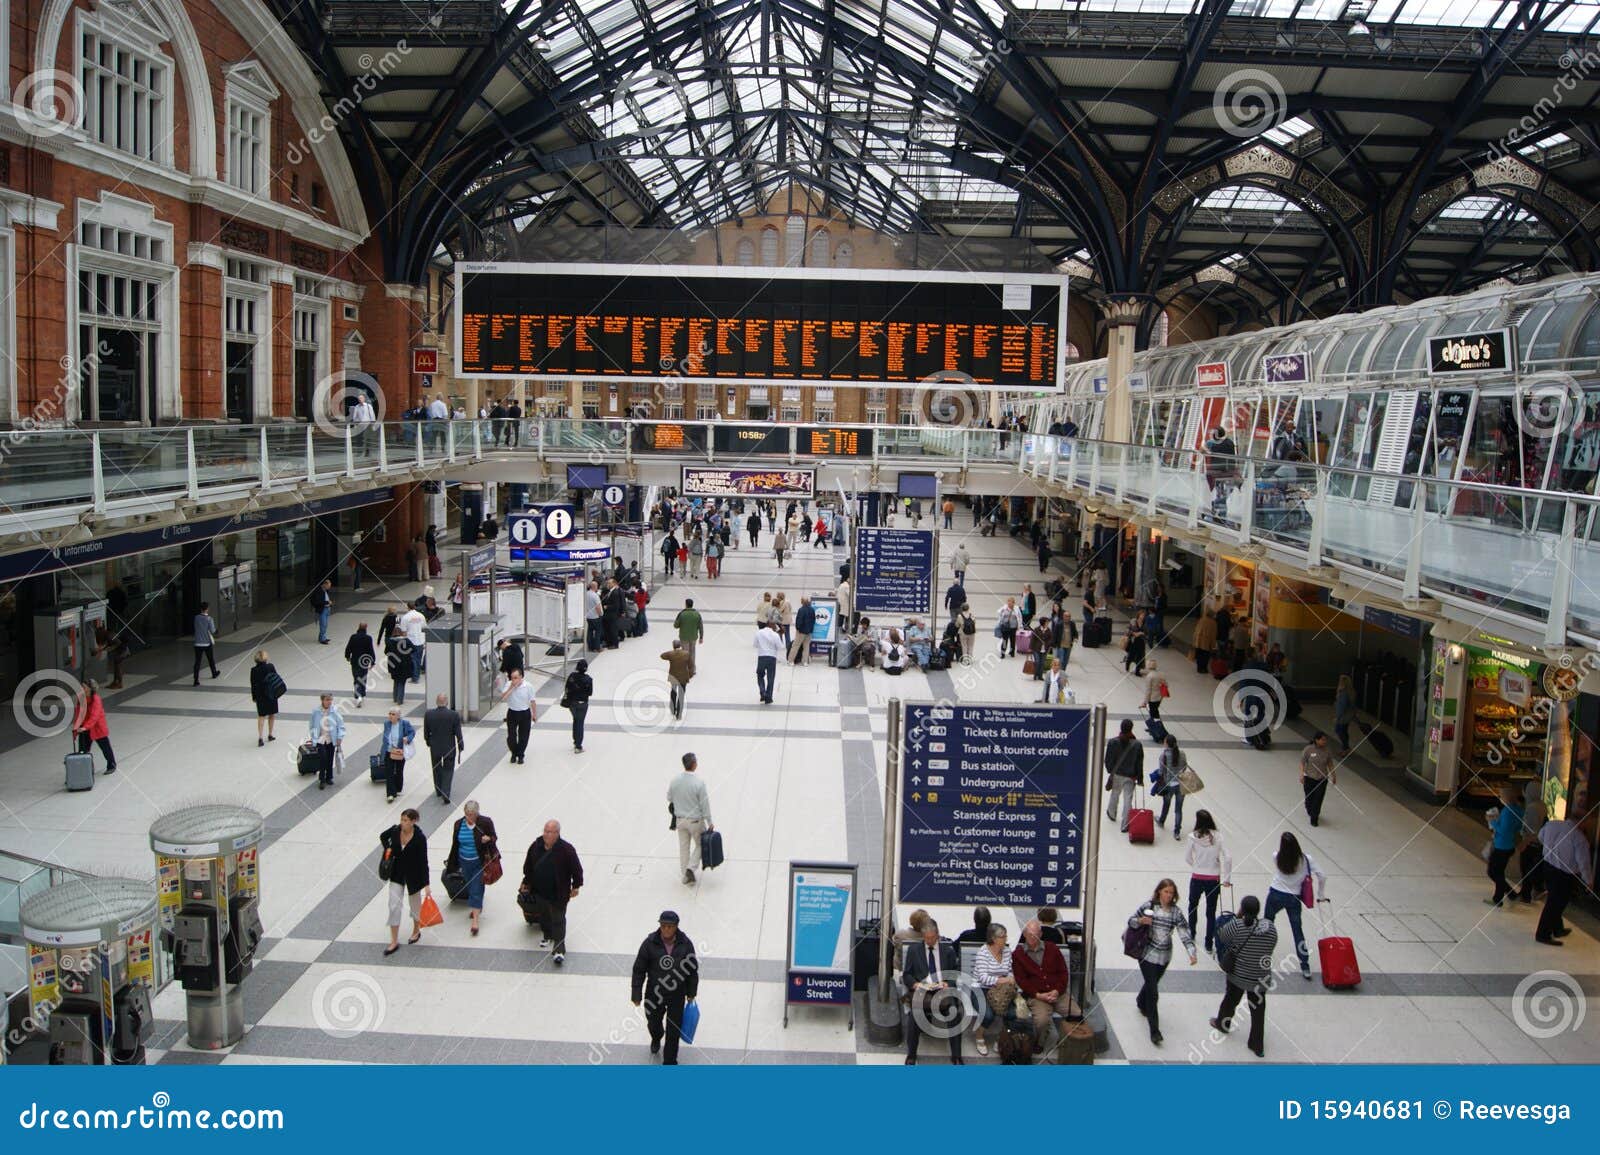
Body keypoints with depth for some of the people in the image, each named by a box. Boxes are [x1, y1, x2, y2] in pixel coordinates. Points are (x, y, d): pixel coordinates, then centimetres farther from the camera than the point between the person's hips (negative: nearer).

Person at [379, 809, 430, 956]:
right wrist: (387, 849, -6)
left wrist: (426, 885, -19)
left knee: (415, 904, 16)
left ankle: (416, 931, 41)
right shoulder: (395, 830, -14)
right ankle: (394, 942, 8)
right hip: (397, 873, 3)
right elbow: (383, 836, 11)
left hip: (414, 874, -3)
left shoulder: (420, 838, -24)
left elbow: (423, 861, -19)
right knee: (394, 905, 0)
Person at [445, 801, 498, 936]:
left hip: (480, 862, -4)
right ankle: (477, 908, 42)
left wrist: (488, 839, -27)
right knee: (469, 886, 17)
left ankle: (475, 920, -4)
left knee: (476, 890, -6)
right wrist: (451, 862, 12)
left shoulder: (485, 822, -13)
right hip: (465, 862, 4)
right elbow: (455, 844, 7)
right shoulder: (459, 824, -3)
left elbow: (493, 837, -3)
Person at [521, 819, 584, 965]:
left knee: (558, 921, 1)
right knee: (544, 917, 23)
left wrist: (576, 886, -5)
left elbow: (576, 868, -10)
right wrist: (526, 882, 15)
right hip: (539, 891, 5)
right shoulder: (536, 845, -7)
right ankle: (548, 936, 47)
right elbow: (528, 866, 8)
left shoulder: (566, 849, -21)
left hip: (558, 894, -5)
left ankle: (558, 950, 5)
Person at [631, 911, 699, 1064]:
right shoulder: (650, 943, -17)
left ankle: (669, 1062, 23)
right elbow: (639, 970, -9)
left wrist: (691, 993, 4)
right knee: (653, 1023, 22)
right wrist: (637, 995, -7)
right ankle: (656, 1038, 58)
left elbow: (693, 970, -1)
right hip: (654, 993, 1)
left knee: (673, 1031, 4)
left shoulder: (685, 943, -13)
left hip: (677, 995, 0)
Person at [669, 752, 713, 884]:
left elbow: (669, 798, 5)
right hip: (696, 820, -4)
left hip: (680, 820, 4)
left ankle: (685, 875, 24)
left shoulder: (675, 780, -10)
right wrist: (710, 823, -6)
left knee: (684, 848, 16)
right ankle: (691, 868, 2)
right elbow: (705, 804, -16)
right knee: (700, 845, 17)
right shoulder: (699, 782, -23)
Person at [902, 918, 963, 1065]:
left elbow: (956, 974, 15)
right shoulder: (913, 949, 13)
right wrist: (915, 984, -9)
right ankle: (911, 1055, -18)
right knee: (916, 1010, -32)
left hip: (943, 989, 1)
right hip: (921, 990, -1)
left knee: (954, 1012, -28)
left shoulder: (948, 950, 16)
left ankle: (956, 1056, -17)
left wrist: (948, 984, -5)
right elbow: (906, 975, 11)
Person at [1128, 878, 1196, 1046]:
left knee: (1151, 983, 23)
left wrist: (1192, 952, -23)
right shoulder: (1149, 906, -12)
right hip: (1148, 954, -3)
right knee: (1153, 992, -7)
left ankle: (1141, 1003, 55)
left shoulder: (1176, 911, -6)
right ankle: (1154, 1030, -1)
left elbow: (1185, 932, -11)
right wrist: (1141, 921, -24)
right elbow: (1131, 921, -3)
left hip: (1164, 956, 3)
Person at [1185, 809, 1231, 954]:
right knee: (1211, 911, 10)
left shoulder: (1193, 837, -12)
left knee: (1193, 905, 26)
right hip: (1213, 879, 0)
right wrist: (1226, 878, -3)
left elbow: (1187, 857, -3)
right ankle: (1209, 944, 13)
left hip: (1197, 878, 0)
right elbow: (1227, 859, -11)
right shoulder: (1217, 837, -10)